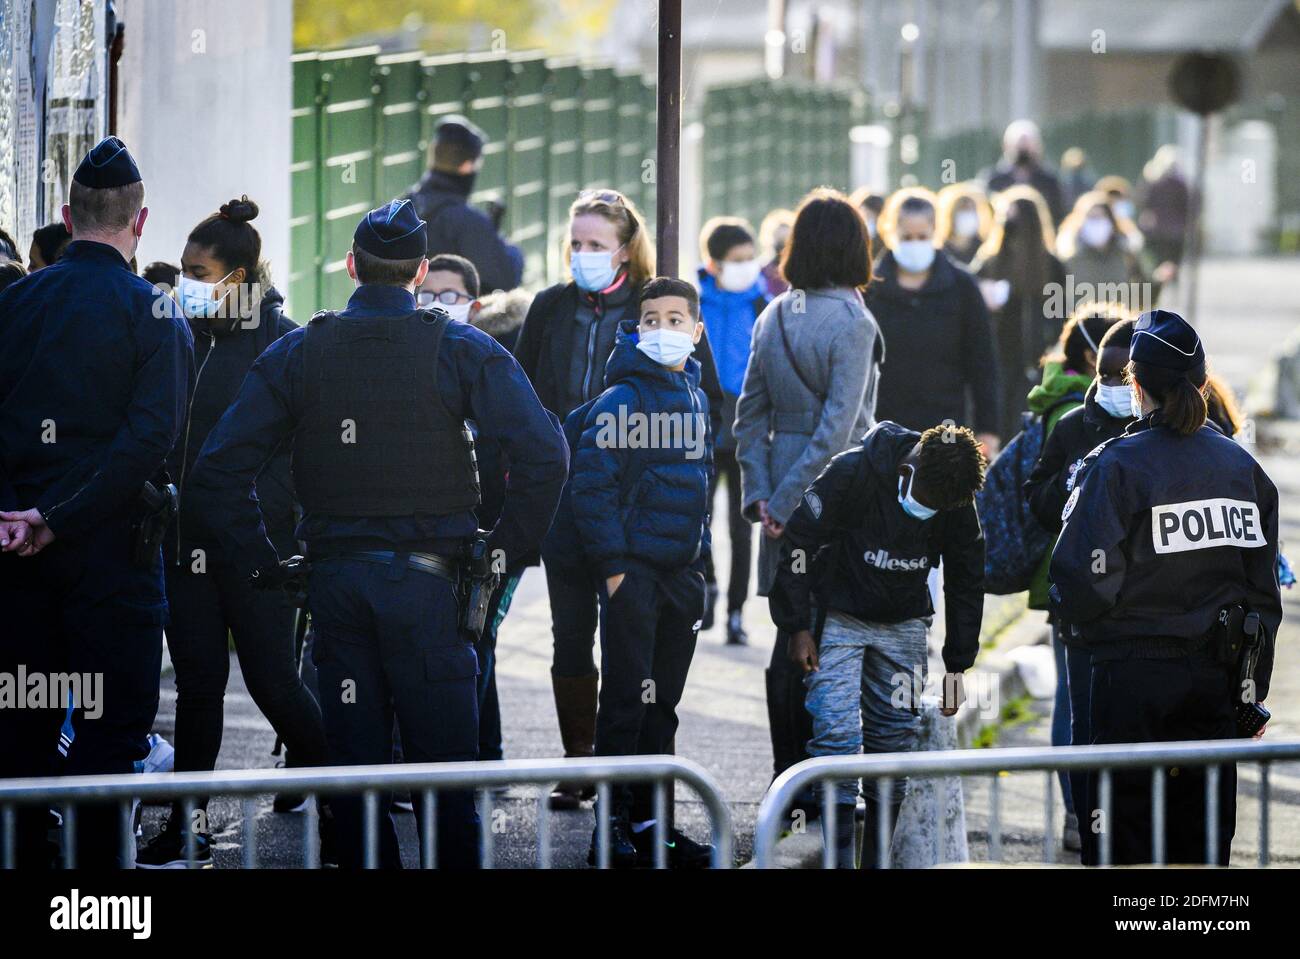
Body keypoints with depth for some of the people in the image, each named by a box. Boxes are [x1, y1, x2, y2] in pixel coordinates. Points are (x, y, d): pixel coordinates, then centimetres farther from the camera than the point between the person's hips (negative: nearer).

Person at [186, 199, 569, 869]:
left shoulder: (296, 354, 2)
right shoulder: (461, 349, -4)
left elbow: (217, 473, -4)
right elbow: (542, 454, -14)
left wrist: (262, 563, 2)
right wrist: (506, 550, -4)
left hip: (334, 584, 2)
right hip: (428, 582, -2)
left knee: (354, 763, 8)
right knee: (443, 763, 3)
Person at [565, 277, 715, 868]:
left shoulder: (695, 400, 13)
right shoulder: (620, 400, -10)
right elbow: (592, 485, -14)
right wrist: (612, 565, -17)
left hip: (682, 573, 7)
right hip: (634, 570, -7)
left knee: (662, 704, 11)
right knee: (626, 701, -6)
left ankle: (650, 823, 17)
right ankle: (612, 828, -3)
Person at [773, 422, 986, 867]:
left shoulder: (959, 503, -9)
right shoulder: (852, 473, -23)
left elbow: (966, 584, 4)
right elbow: (797, 543, -15)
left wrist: (957, 665, 6)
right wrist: (798, 627, -15)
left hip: (903, 625, 4)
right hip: (839, 617, -4)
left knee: (895, 739, 2)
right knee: (837, 733, -14)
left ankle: (878, 860, 11)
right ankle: (839, 859, -12)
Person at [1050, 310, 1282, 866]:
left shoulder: (1116, 467, -12)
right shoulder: (1242, 466, 6)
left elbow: (1082, 588, -17)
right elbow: (1263, 591, 9)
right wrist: (1252, 691, 16)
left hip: (1136, 676, -5)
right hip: (1216, 676, 5)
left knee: (1125, 844, 1)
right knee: (1202, 842, 11)